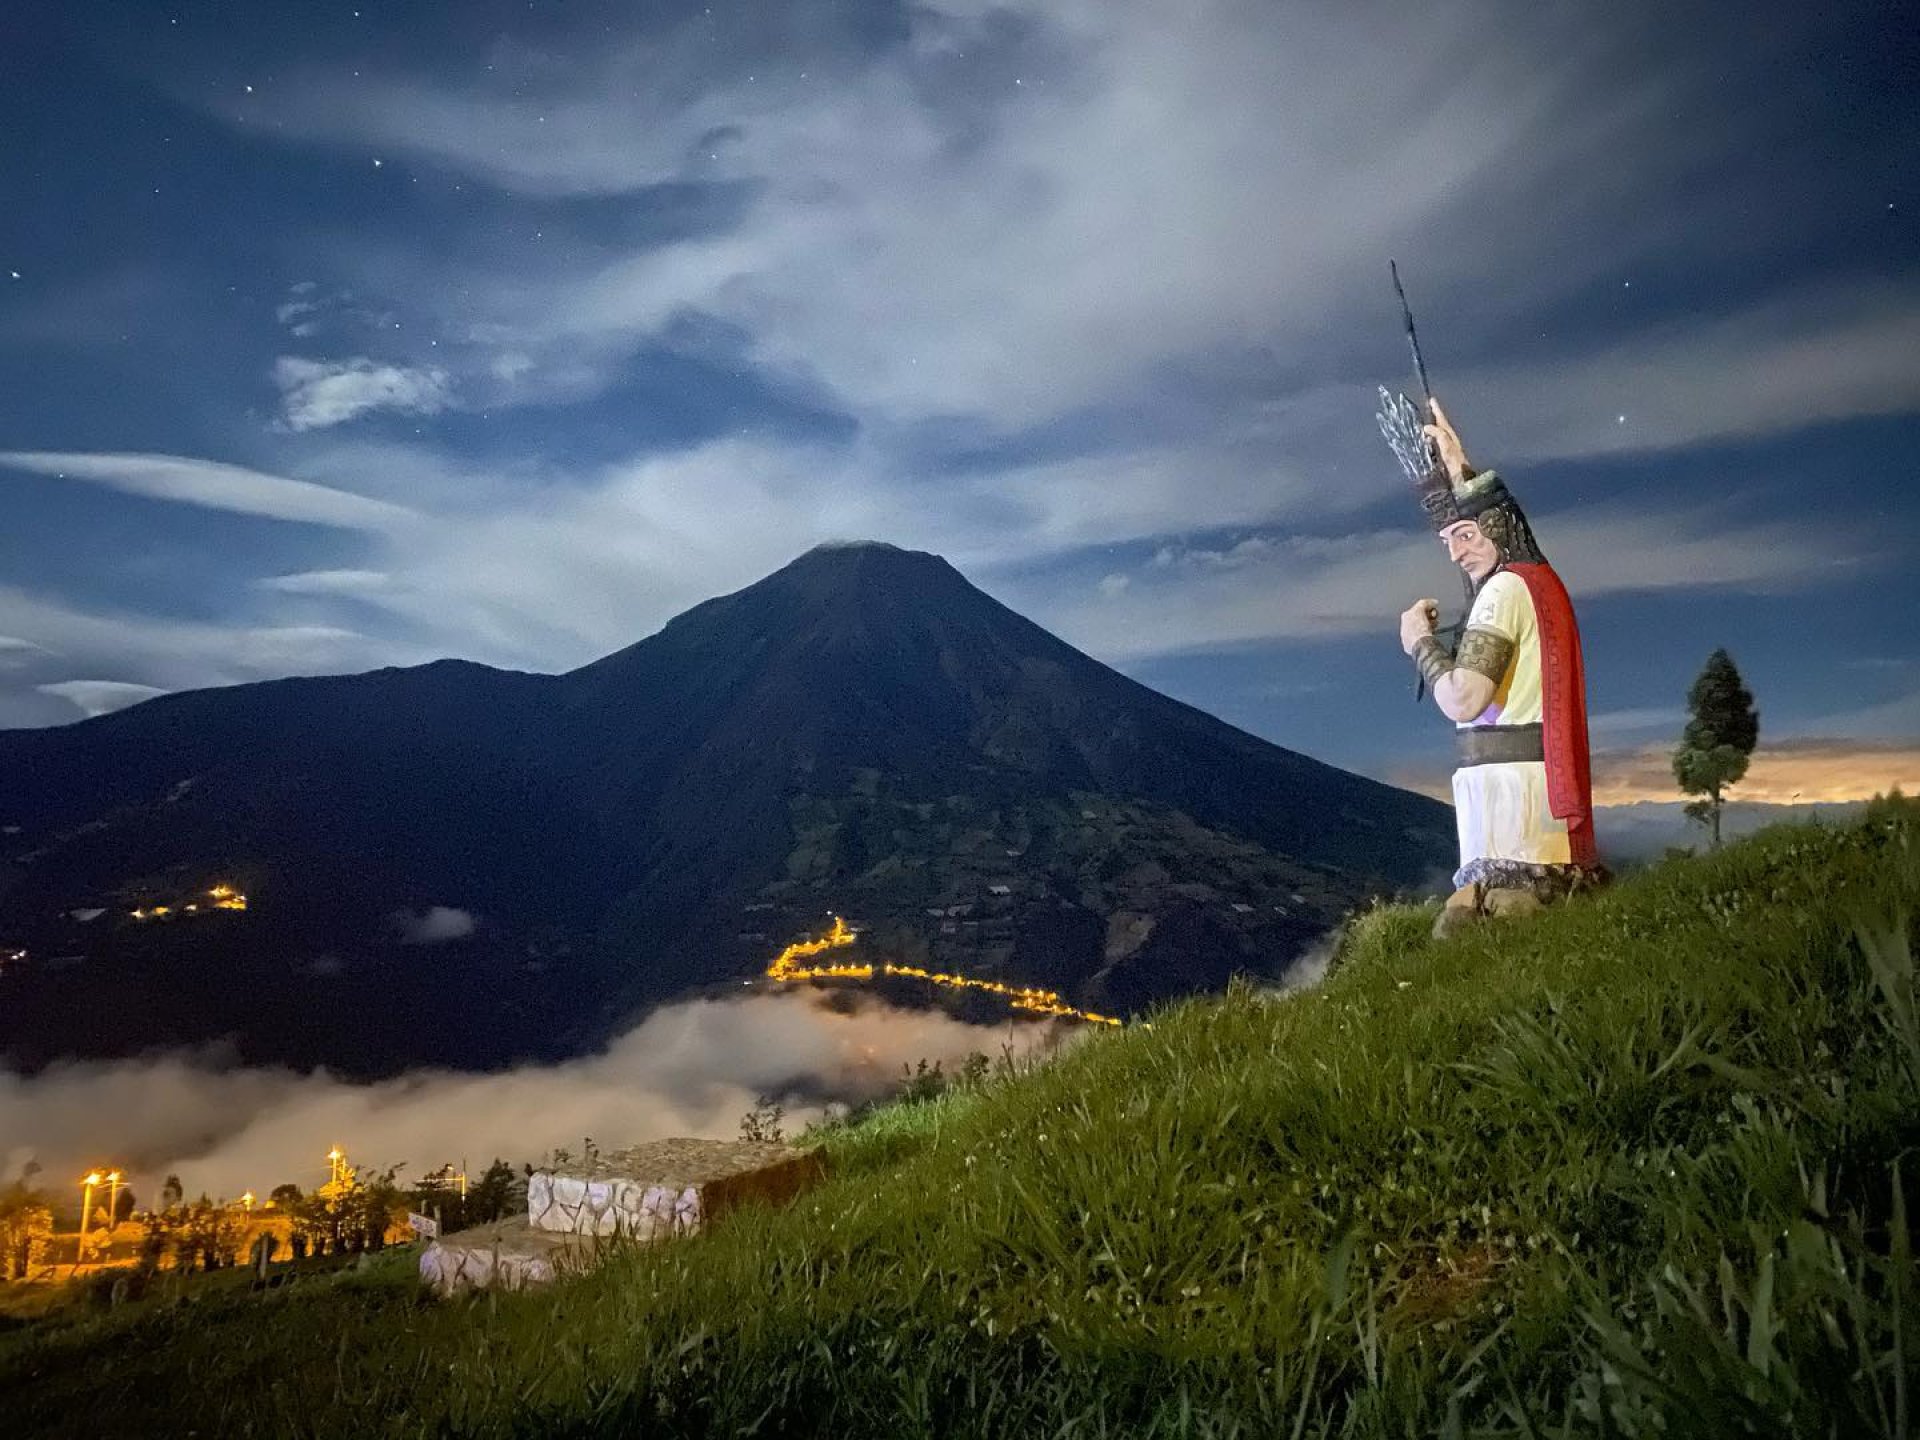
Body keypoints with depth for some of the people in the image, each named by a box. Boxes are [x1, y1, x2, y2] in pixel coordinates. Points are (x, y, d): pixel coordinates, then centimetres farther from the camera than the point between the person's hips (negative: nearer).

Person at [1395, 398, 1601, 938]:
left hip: (1504, 774, -10)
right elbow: (1485, 513, 40)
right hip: (1547, 772, 10)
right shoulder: (1539, 578, 18)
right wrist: (1456, 464, 46)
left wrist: (1420, 641, -3)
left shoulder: (1505, 588, -9)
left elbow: (1462, 701, -19)